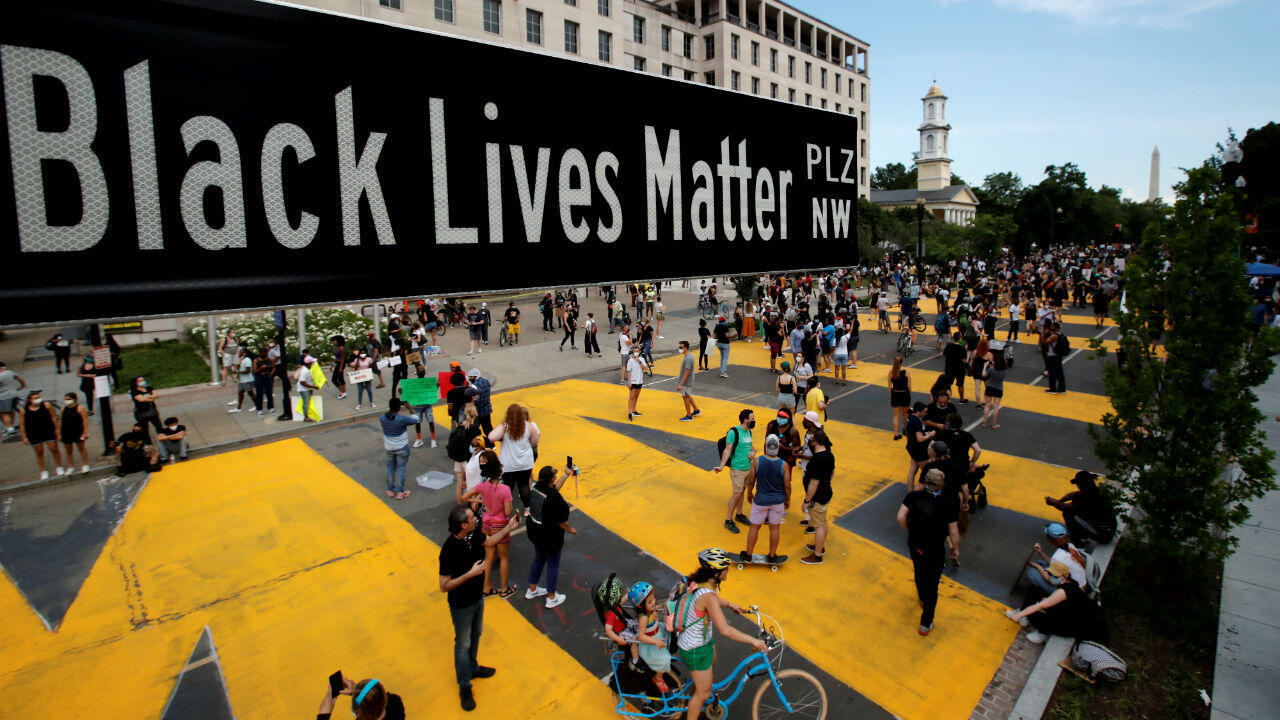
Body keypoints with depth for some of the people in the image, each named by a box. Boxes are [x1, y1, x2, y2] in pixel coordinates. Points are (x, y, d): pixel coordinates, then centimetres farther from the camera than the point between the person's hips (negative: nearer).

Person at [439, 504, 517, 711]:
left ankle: (472, 668, 51)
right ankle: (464, 687, 33)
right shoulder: (449, 550, -34)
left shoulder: (473, 534, -13)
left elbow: (489, 541, 11)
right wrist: (471, 573, -34)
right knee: (463, 644, 13)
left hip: (478, 597, 7)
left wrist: (509, 527, 5)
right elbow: (444, 586, -28)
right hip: (461, 605, -7)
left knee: (475, 635, 27)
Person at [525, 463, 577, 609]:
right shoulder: (554, 498, -32)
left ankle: (532, 590, 44)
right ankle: (552, 598, 29)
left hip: (535, 532, 7)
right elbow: (561, 521, -21)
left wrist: (566, 474, 14)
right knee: (553, 564, 13)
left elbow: (553, 489, 10)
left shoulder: (535, 487, -10)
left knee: (538, 559, 27)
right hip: (550, 537, -7)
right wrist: (571, 530, -2)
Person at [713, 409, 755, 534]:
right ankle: (728, 521, 9)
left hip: (748, 467, 7)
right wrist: (721, 466, -26)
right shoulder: (733, 432, -17)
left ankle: (739, 514, 34)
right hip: (737, 469, -7)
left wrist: (753, 452, -1)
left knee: (742, 492, 17)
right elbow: (727, 450, -19)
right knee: (736, 494, -3)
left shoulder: (748, 431, 6)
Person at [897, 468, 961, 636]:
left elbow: (901, 517, -13)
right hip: (935, 551, -3)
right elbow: (953, 532, -12)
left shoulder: (914, 496, -13)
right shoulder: (949, 504, -18)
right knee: (932, 585, 13)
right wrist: (955, 549, 7)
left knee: (919, 573, 30)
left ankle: (923, 600, 57)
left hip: (914, 546, 3)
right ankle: (926, 624, 22)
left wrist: (910, 531, 6)